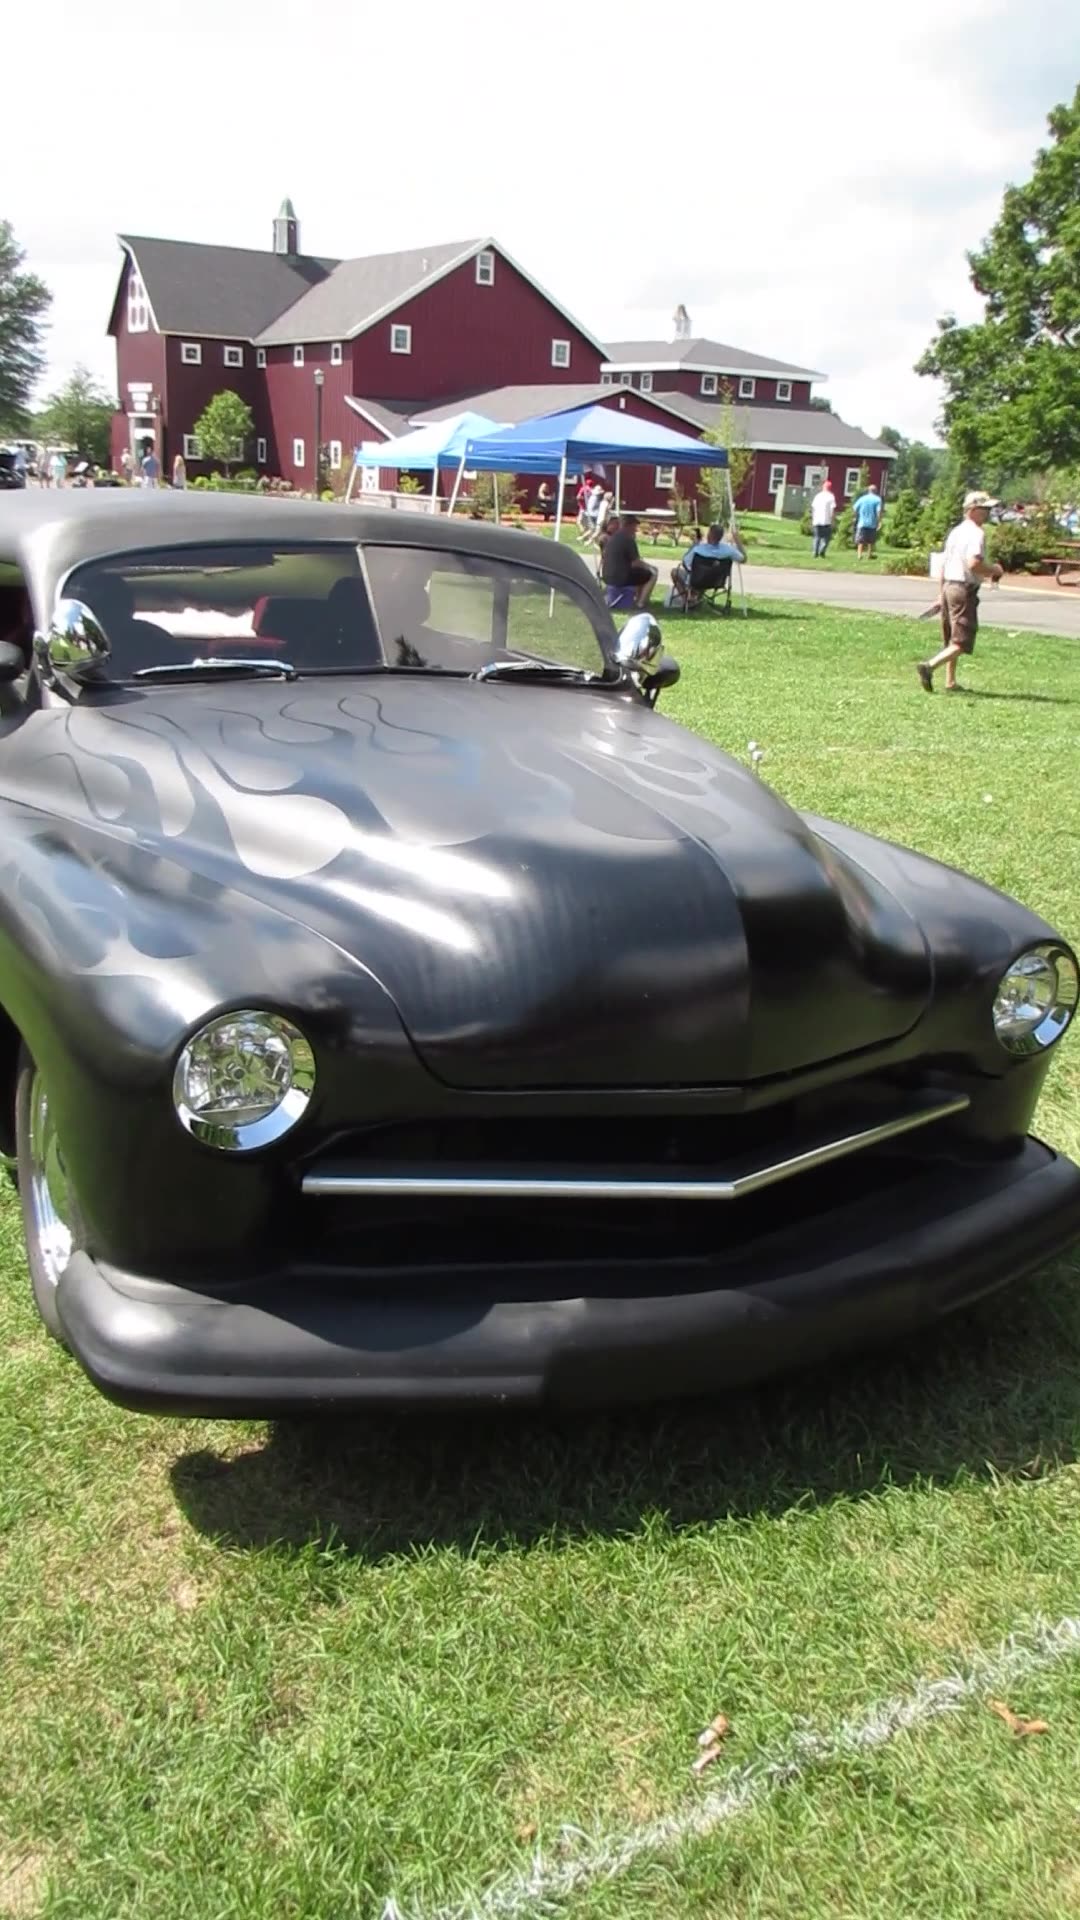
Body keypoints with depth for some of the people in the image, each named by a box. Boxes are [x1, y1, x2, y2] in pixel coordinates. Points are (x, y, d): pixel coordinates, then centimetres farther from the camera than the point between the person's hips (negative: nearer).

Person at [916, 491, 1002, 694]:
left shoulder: (956, 531, 14)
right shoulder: (977, 533, -13)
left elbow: (944, 564, 18)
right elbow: (974, 563, -27)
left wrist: (942, 592, 24)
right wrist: (993, 571, -10)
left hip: (948, 585, 9)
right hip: (965, 590, -9)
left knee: (952, 641, 16)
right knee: (962, 642, -6)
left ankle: (950, 682, 20)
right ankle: (929, 666, -21)